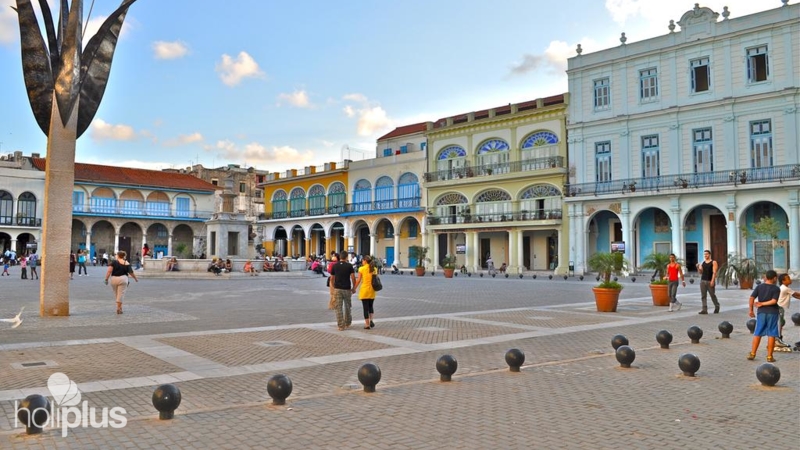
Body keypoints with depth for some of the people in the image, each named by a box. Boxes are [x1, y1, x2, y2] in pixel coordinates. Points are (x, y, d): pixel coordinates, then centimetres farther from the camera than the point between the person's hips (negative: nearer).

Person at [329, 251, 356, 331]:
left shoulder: (335, 266, 2)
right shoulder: (349, 265, -3)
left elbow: (332, 278, 9)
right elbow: (353, 278, -8)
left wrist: (333, 287, 24)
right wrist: (354, 288, 4)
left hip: (337, 289, 0)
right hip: (347, 289, 0)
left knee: (338, 308, 3)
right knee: (347, 307, 17)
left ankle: (341, 326, 1)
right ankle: (347, 323, 30)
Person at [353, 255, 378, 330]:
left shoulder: (361, 269, -8)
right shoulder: (374, 269, 4)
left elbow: (358, 280, -7)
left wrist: (354, 288, 3)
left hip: (364, 290, -4)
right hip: (372, 290, 4)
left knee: (366, 307, 3)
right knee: (371, 306, 19)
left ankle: (367, 324, 5)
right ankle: (371, 320, 0)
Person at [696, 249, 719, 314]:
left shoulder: (713, 262, -1)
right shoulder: (702, 263, 13)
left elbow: (714, 272, -9)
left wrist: (712, 280, -18)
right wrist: (698, 268, -6)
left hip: (710, 281, -4)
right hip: (703, 281, 4)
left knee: (712, 295, 4)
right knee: (703, 296, -3)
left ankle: (717, 306, 27)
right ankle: (704, 309, -5)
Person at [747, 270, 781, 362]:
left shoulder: (759, 287, 3)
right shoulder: (776, 289, -5)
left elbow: (751, 298, -2)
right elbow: (774, 301, -17)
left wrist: (751, 310, 6)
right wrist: (762, 304, -8)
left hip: (761, 313, 3)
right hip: (772, 313, -2)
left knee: (757, 334, 10)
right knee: (771, 335, 3)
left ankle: (752, 354, 9)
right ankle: (769, 356, 5)